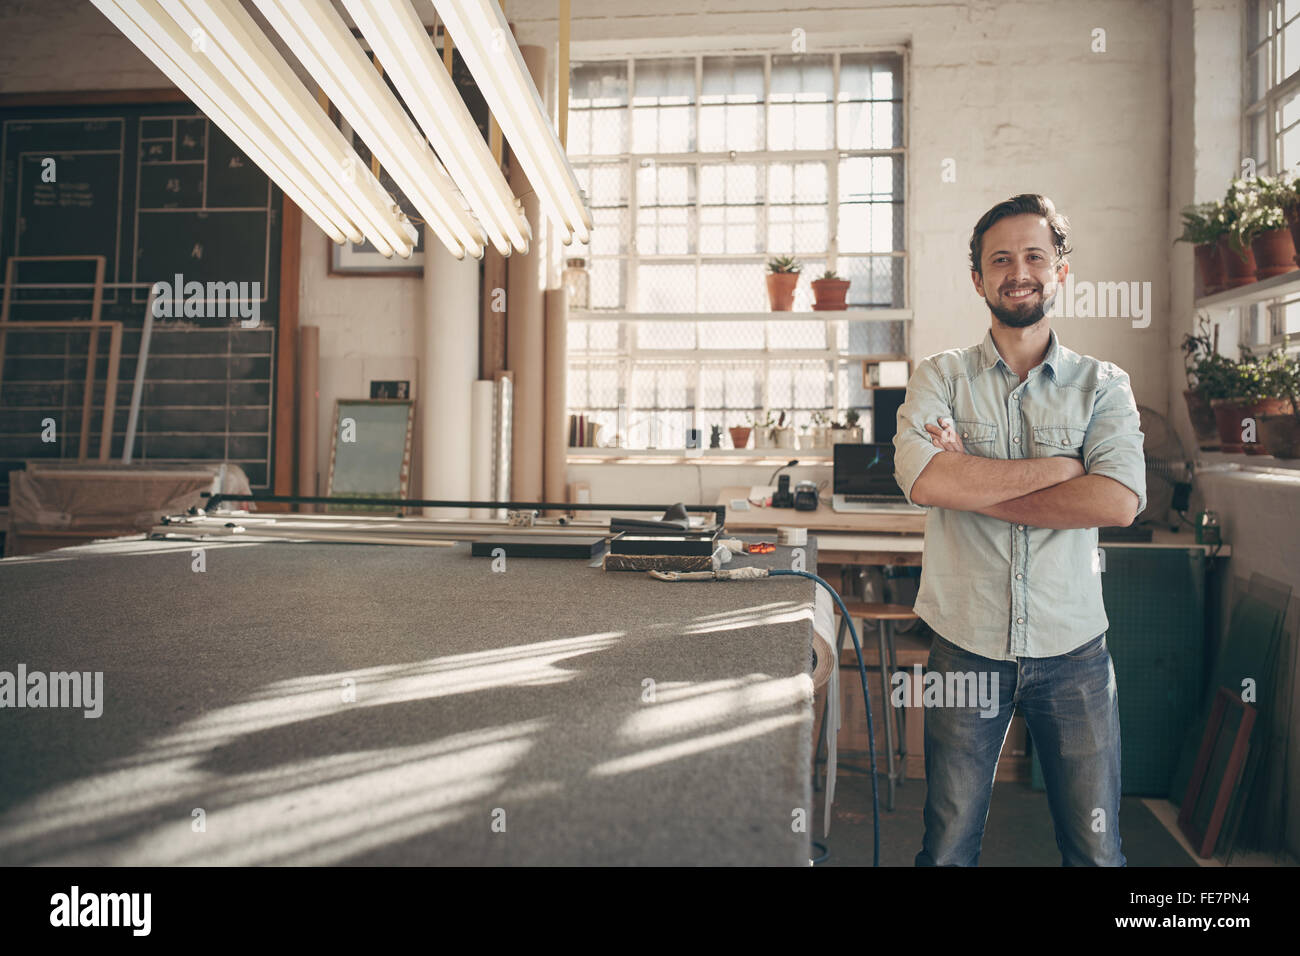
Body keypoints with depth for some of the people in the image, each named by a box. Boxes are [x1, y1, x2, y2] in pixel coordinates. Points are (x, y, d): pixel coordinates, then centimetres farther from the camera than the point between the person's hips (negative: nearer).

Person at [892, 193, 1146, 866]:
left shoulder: (1103, 385, 3)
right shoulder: (941, 377, 1)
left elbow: (1119, 501, -14)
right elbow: (923, 480, -19)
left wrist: (973, 485, -15)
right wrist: (1060, 466, -12)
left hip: (1074, 651, 1)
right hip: (967, 646, -1)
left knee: (1096, 850, 14)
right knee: (948, 847, 12)